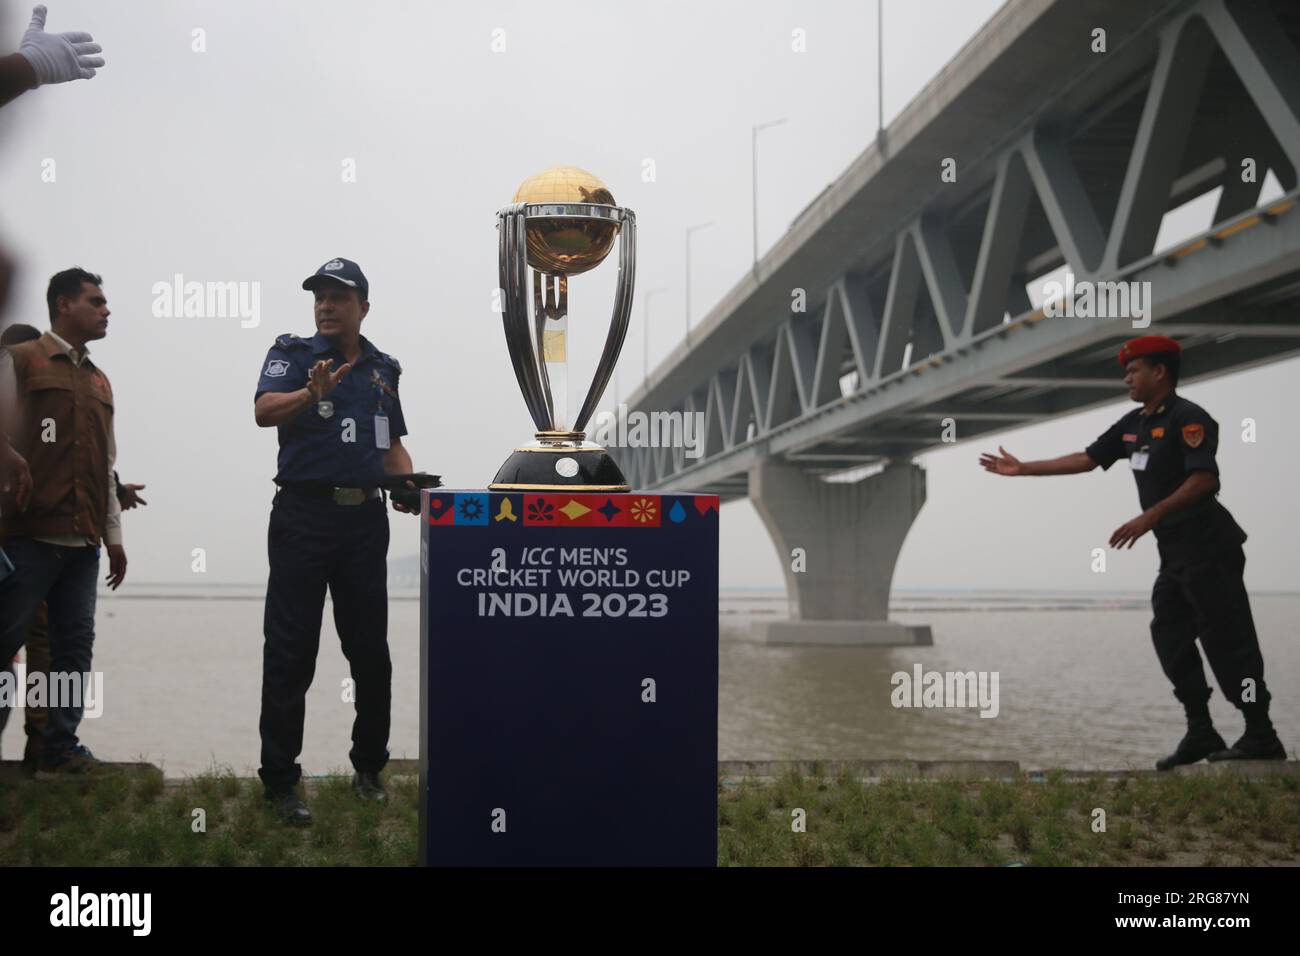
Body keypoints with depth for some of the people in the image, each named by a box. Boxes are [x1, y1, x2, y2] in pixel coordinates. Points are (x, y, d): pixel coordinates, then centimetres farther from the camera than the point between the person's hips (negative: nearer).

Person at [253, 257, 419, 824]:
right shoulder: (292, 354, 1)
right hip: (304, 516, -4)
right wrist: (311, 393, -37)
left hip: (365, 518, 4)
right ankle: (280, 781, 3)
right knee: (290, 651, -3)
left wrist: (409, 485, 1)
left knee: (370, 649, 9)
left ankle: (369, 767, 23)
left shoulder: (382, 369, 15)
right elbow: (264, 411, -18)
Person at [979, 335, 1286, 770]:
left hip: (1208, 547, -10)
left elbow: (1203, 479, -23)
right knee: (1169, 636, 7)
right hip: (1175, 551, 10)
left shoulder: (1188, 418, -12)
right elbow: (1086, 459, 17)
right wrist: (1022, 468, 16)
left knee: (1227, 640, -9)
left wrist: (1150, 517, -29)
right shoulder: (1134, 424, 15)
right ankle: (1200, 734, 11)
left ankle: (1261, 737, -5)